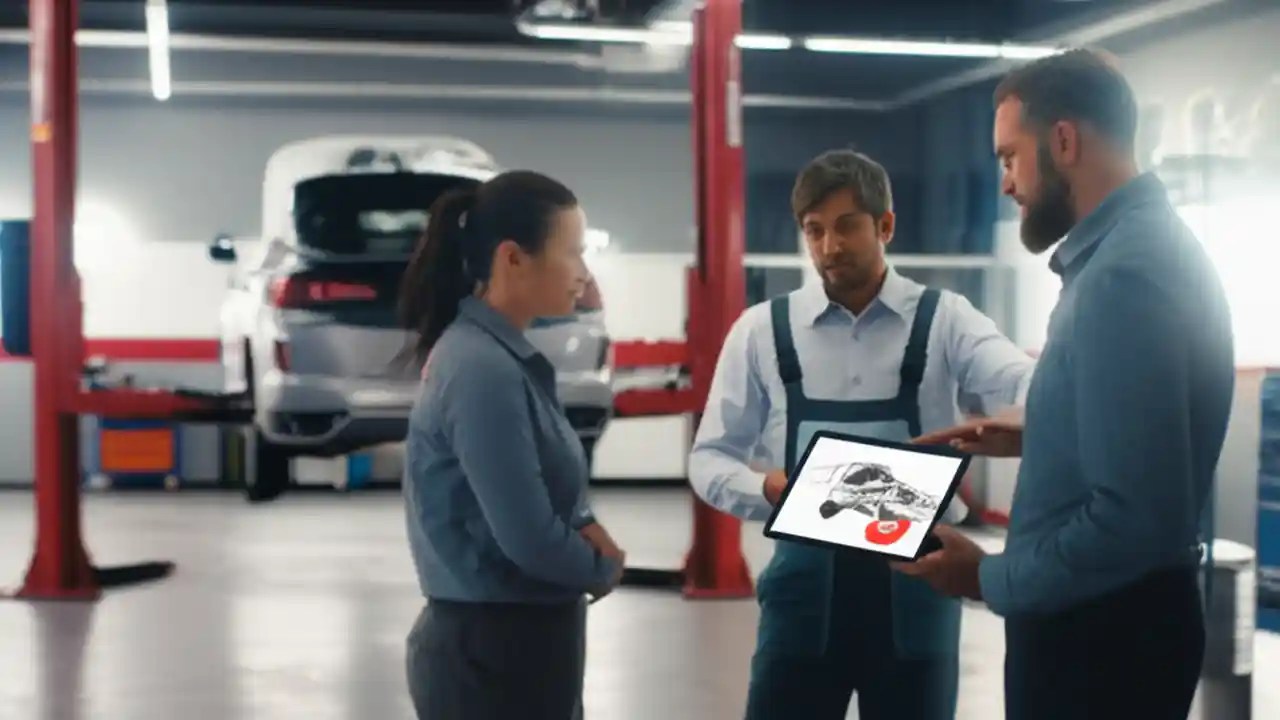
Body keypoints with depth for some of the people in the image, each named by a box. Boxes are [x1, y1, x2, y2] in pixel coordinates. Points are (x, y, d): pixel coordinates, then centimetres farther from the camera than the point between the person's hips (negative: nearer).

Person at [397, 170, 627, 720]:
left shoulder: (505, 357, 7)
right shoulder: (483, 371, -22)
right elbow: (529, 539, -24)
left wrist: (586, 527, -2)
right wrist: (603, 568, -4)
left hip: (517, 644, 10)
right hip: (492, 655, -10)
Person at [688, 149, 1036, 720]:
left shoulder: (944, 320, 1)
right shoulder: (762, 330, 4)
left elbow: (1021, 382, -18)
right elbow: (709, 457, 6)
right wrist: (766, 488, -17)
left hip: (914, 579, 0)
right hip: (808, 575, 1)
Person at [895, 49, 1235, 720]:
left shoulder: (1125, 272, -24)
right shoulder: (1136, 246, 9)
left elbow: (1134, 518, -29)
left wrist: (991, 580, -18)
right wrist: (1035, 435, 14)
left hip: (1099, 630, -10)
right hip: (1105, 617, 10)